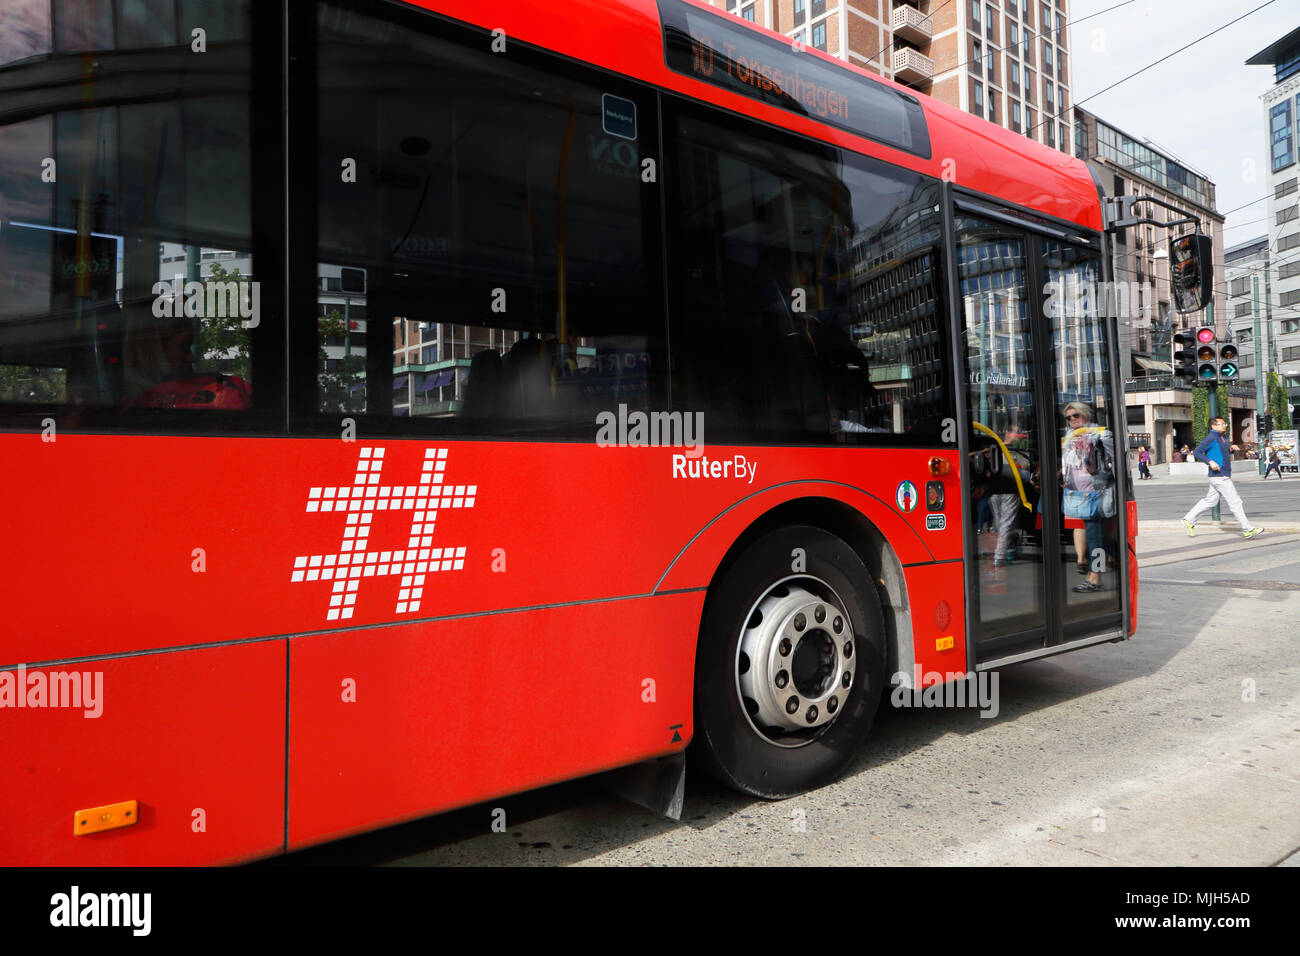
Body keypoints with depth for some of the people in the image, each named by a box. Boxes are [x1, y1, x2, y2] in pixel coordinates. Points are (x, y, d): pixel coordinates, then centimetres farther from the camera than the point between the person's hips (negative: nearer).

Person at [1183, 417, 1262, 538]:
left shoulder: (1223, 438, 15)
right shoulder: (1211, 438, -12)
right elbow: (1196, 453, -14)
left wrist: (1231, 448, 6)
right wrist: (1210, 462, -25)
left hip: (1225, 476, 9)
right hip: (1219, 477, -9)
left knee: (1209, 501, 14)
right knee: (1235, 502, -6)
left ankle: (1189, 520, 20)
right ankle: (1247, 529, -2)